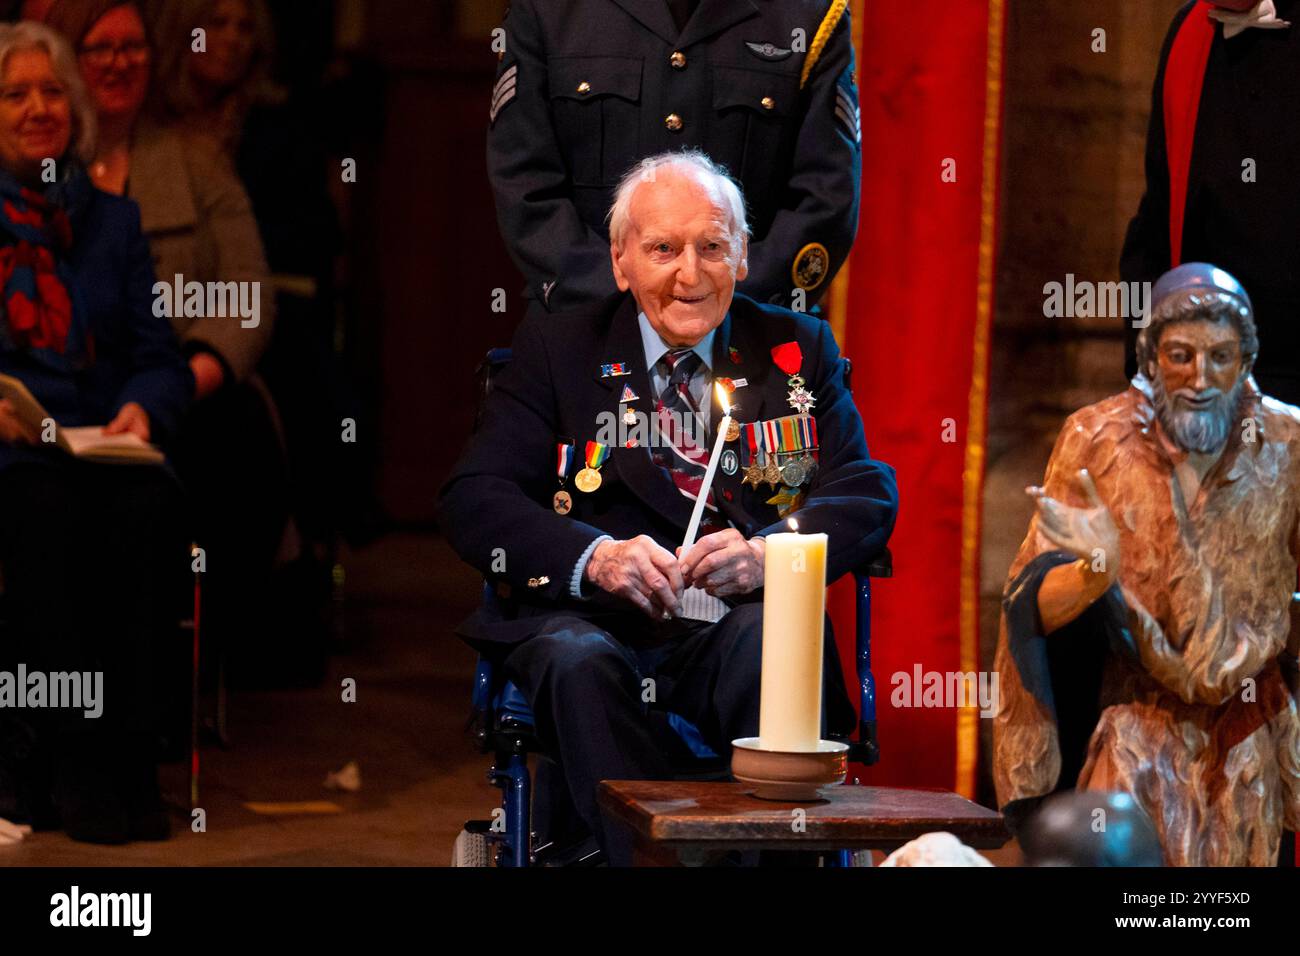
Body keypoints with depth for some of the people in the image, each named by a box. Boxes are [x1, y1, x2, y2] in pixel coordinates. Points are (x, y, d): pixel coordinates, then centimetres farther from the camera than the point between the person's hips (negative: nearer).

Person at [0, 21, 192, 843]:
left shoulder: (113, 221, 20)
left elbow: (162, 358, 13)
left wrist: (144, 408, -10)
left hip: (104, 448, 2)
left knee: (148, 511, -34)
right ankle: (81, 766, -28)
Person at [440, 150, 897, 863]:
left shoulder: (797, 351, 17)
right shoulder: (557, 348, 14)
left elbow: (869, 491, 6)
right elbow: (472, 499, 4)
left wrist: (765, 554, -16)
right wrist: (594, 557, -17)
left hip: (737, 623, 0)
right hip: (593, 618, 0)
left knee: (768, 644, -34)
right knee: (577, 663, -34)